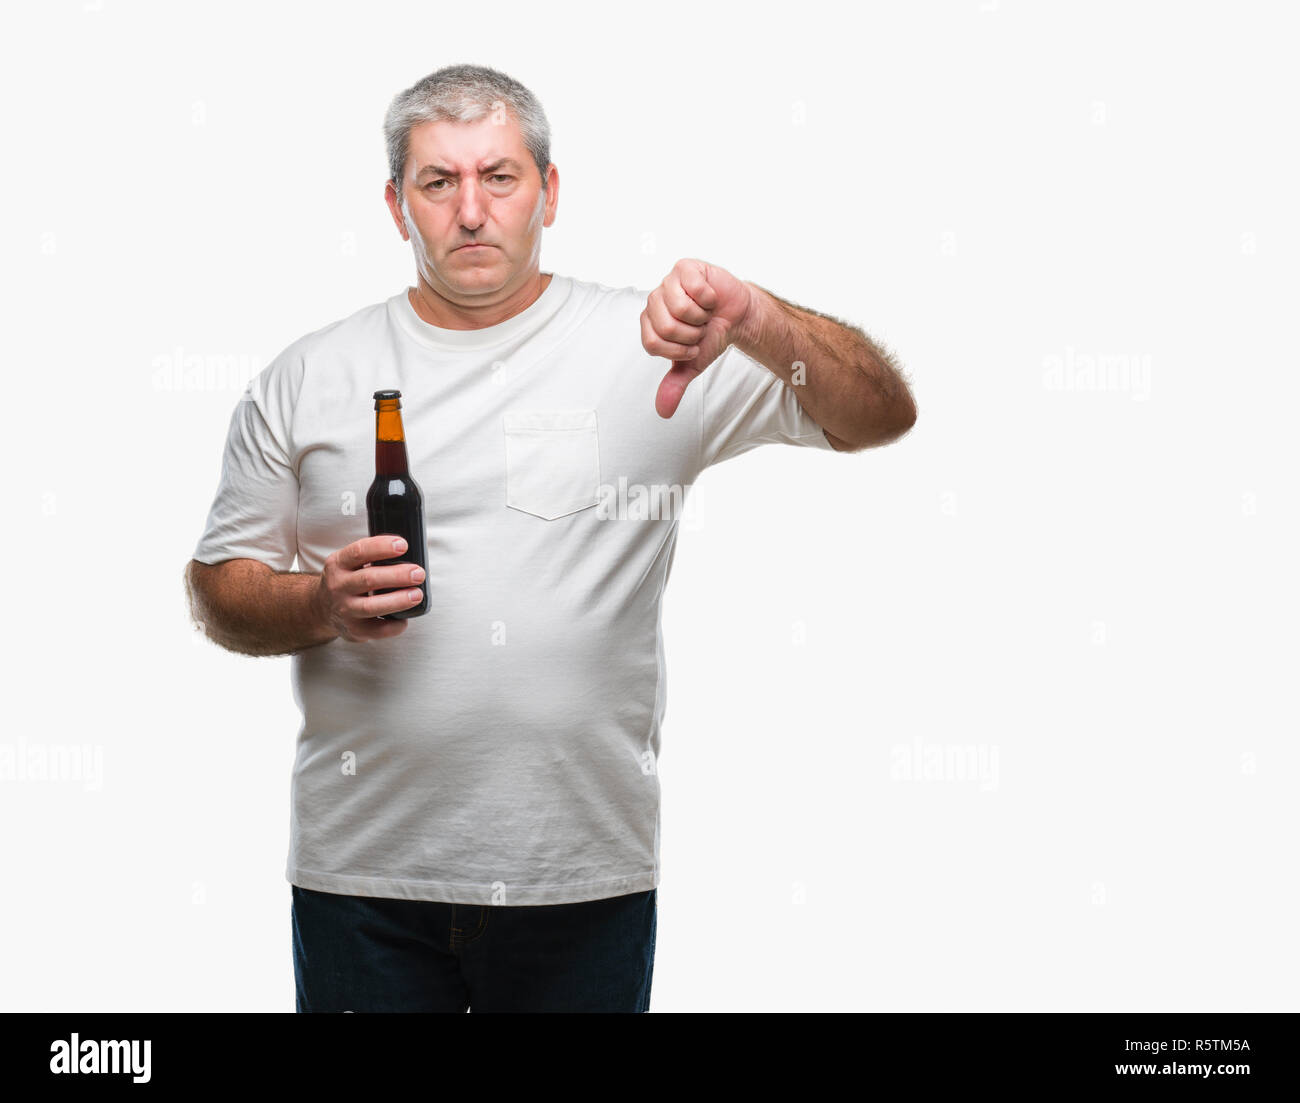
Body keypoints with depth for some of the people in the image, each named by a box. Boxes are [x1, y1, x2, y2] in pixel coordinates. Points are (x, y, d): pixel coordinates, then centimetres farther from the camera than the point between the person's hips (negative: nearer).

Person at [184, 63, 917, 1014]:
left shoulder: (647, 349, 0)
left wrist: (755, 322, -26)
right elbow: (218, 588, 10)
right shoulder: (307, 380, 6)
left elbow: (880, 416, -8)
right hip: (366, 869, 1)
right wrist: (322, 607, -11)